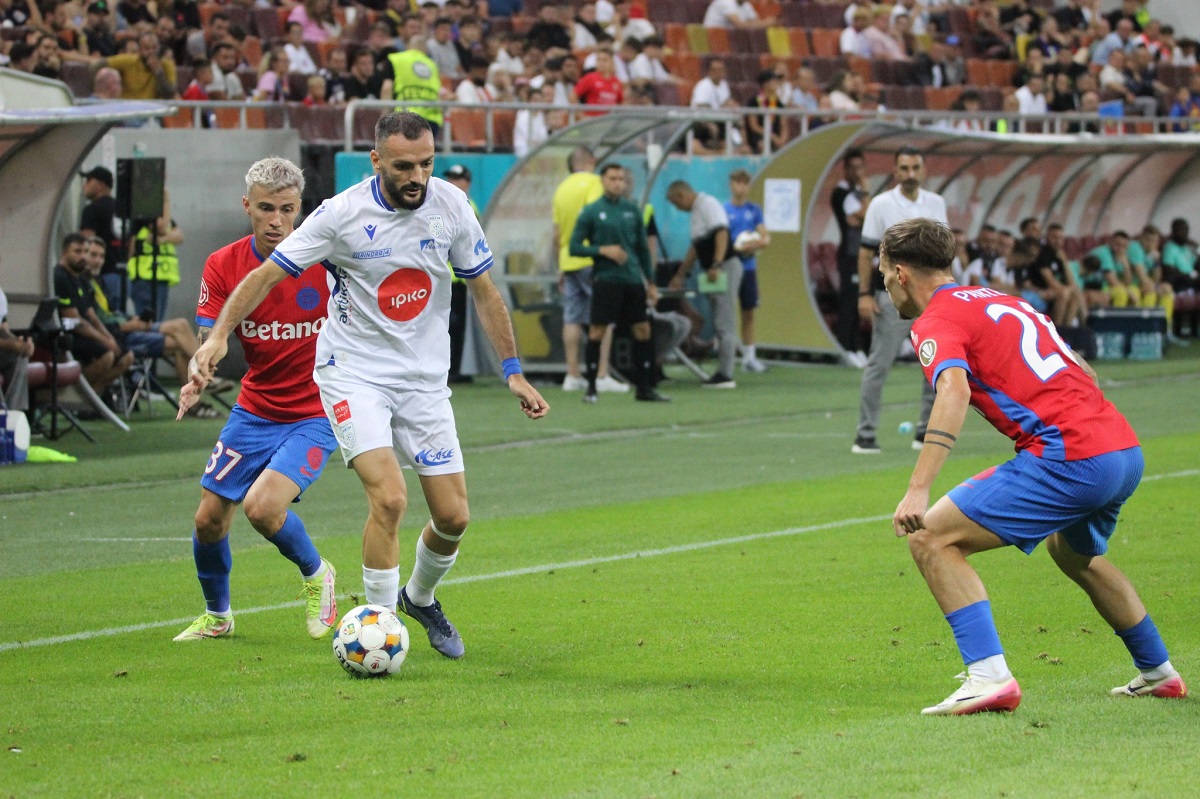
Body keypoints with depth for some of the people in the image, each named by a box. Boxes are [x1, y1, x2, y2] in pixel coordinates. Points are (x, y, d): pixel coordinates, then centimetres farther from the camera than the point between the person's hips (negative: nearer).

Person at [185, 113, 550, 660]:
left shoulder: (450, 205, -4)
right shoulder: (342, 214, -15)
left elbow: (483, 290, 8)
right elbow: (267, 274, -10)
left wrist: (513, 372, 7)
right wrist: (219, 334, -23)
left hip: (425, 379, 4)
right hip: (353, 374, -4)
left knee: (453, 518, 2)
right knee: (389, 498, -23)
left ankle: (420, 598, 34)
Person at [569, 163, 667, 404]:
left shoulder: (633, 210, 10)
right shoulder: (591, 212, -1)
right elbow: (575, 247, -2)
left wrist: (650, 282, 14)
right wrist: (603, 250, -16)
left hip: (633, 280, 4)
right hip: (605, 281, -4)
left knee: (642, 330, 3)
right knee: (597, 332, -5)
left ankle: (644, 388, 11)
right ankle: (591, 387, 4)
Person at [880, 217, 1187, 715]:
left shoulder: (935, 321, -1)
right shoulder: (1002, 301, 25)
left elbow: (954, 391, -22)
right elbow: (1081, 373, 29)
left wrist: (918, 489, -29)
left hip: (1070, 459, -9)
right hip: (1125, 451, 9)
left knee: (932, 539, -6)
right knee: (1073, 553, 37)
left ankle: (990, 677, -16)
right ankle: (1157, 673, 47)